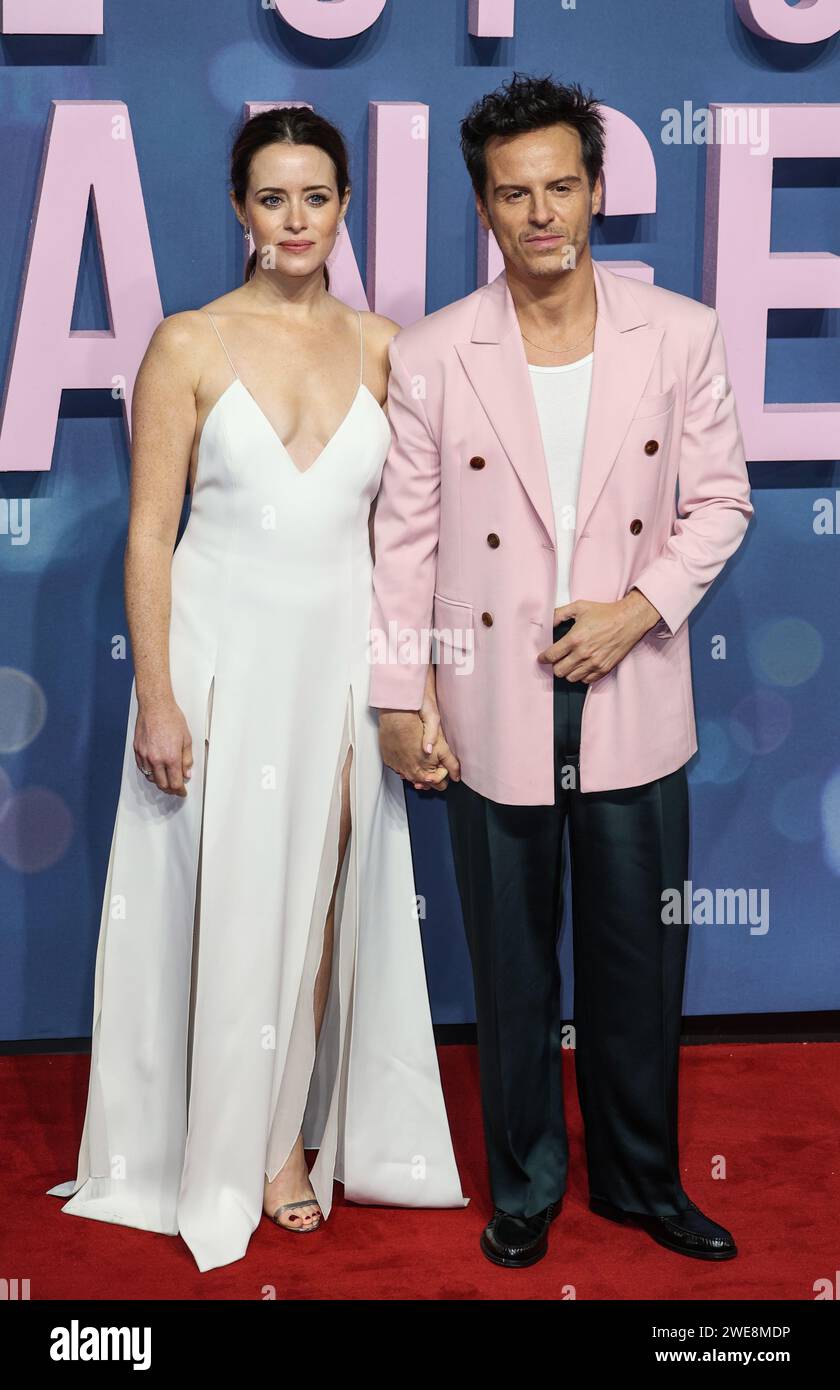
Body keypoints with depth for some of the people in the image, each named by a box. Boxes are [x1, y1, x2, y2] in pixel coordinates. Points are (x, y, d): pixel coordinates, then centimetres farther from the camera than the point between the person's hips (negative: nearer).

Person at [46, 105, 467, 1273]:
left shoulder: (379, 347, 5)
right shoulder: (189, 346, -4)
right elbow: (150, 533, -6)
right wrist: (156, 696, -11)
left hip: (339, 651, 3)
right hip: (222, 650, -3)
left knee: (319, 896, 10)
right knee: (227, 899, 5)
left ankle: (288, 1133, 27)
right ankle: (224, 1150, 22)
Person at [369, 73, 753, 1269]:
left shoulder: (679, 335, -1)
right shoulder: (430, 356, -4)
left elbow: (720, 498, 4)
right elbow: (405, 536, 0)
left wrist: (644, 607, -11)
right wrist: (399, 697, -1)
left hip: (635, 708, 1)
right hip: (493, 712, -1)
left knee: (639, 960, 13)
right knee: (512, 969, 12)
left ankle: (641, 1179, 33)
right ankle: (525, 1187, 31)